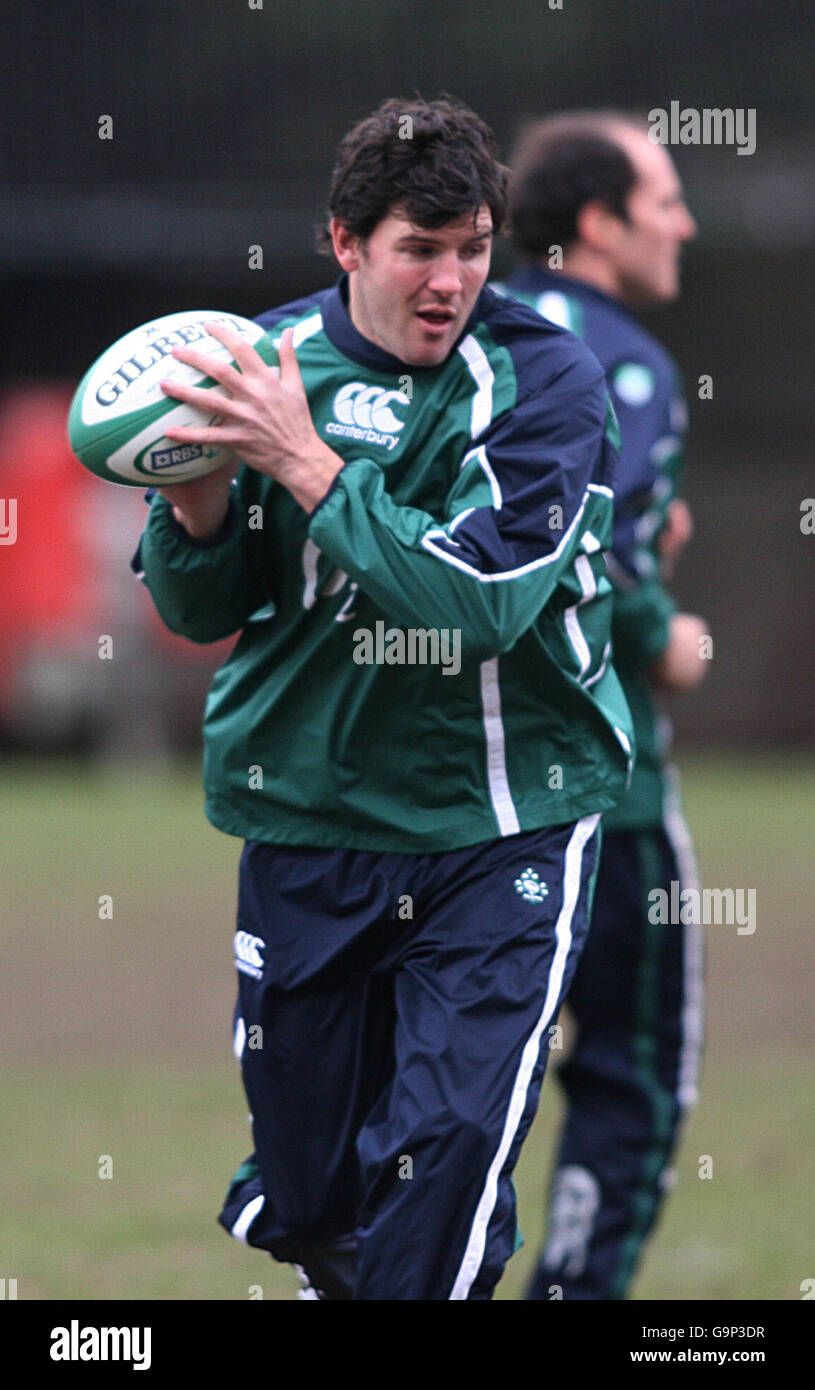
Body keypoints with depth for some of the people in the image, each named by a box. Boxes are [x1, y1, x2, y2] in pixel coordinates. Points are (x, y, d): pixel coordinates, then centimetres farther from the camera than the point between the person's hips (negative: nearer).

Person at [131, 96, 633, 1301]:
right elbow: (200, 613, 4)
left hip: (500, 828, -3)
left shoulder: (544, 377, -11)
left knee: (447, 1162, -17)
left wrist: (307, 466, -28)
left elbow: (479, 599, -24)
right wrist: (198, 503, -18)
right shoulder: (270, 357, 0)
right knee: (303, 1195, 12)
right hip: (307, 822, 3)